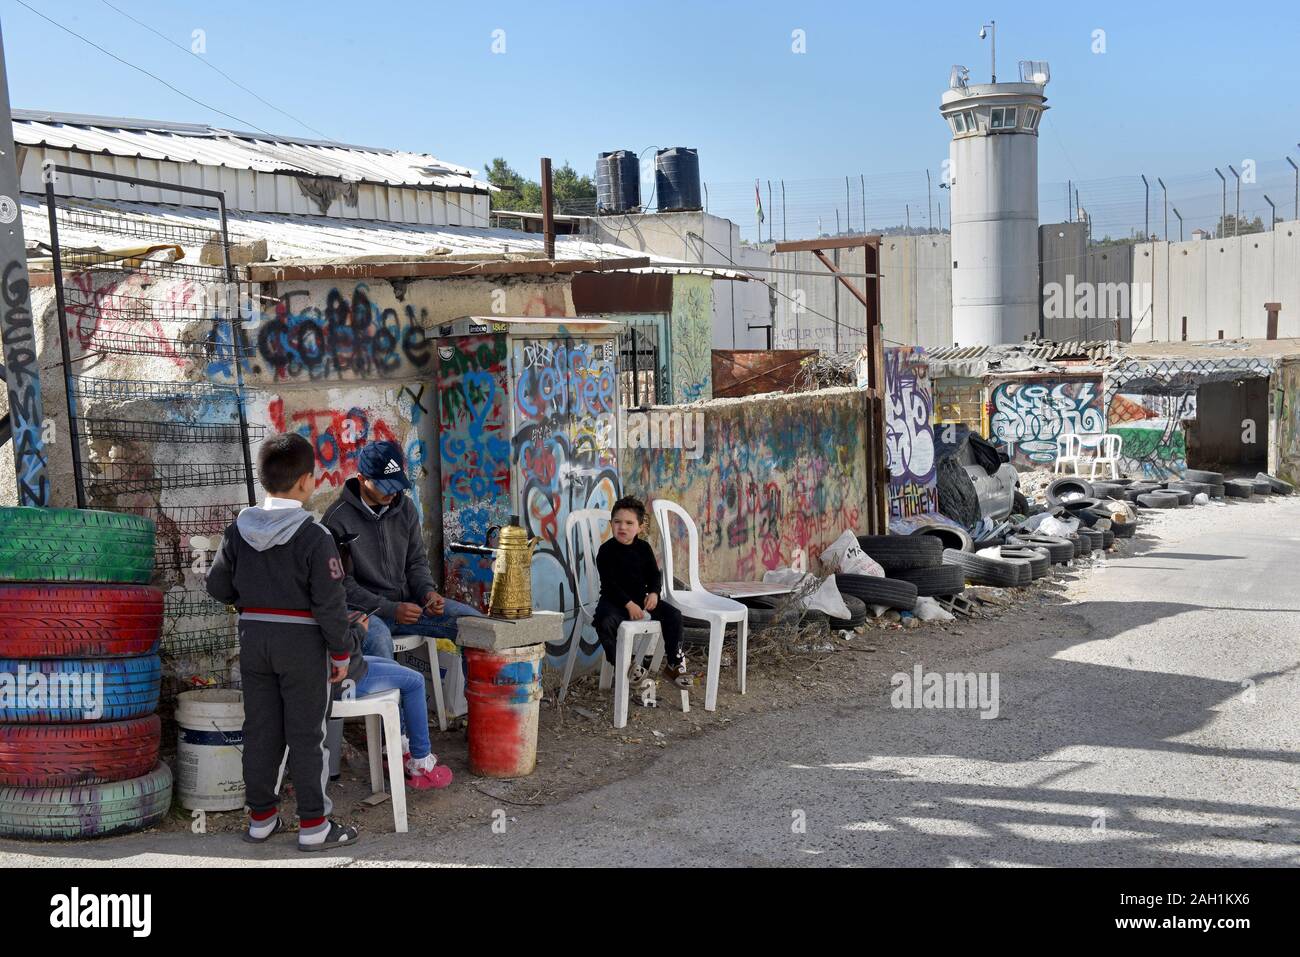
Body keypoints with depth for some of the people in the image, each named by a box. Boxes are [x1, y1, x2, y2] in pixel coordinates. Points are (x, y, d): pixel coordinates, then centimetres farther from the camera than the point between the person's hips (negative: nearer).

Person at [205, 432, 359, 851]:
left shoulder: (238, 530, -1)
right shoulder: (314, 536, -16)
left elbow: (218, 586, 6)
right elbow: (331, 603, -15)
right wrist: (341, 653, -5)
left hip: (253, 637, 5)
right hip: (301, 642, -5)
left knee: (260, 729, 13)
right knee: (305, 734, 3)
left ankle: (261, 817, 23)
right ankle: (313, 825, 8)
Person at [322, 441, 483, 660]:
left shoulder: (405, 507, 6)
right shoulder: (338, 518, -11)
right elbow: (342, 584, -12)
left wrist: (427, 591, -7)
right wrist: (390, 609, -21)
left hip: (407, 602, 6)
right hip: (363, 609, -6)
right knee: (377, 636, -40)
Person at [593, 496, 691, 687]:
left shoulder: (644, 548, 6)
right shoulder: (606, 551, -9)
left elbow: (655, 574, 10)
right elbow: (609, 583, -14)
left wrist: (653, 593, -12)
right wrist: (629, 604, -23)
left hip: (640, 598, 4)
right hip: (614, 600, -4)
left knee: (673, 615, -9)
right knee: (606, 622, -35)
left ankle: (674, 664, 3)